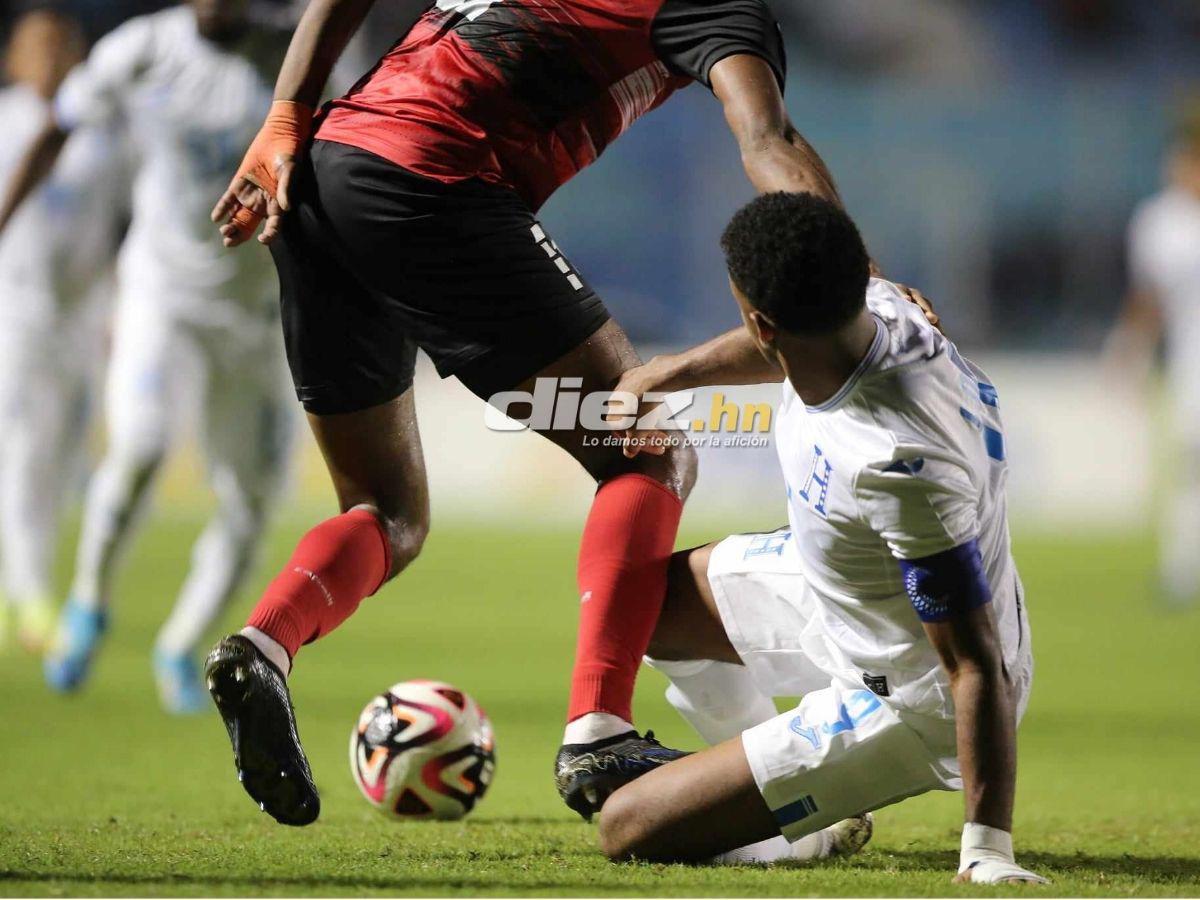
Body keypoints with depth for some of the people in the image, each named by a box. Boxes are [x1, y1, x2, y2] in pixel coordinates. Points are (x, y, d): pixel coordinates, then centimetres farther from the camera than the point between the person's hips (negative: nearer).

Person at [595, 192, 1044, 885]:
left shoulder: (900, 468, -42)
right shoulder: (879, 305, -18)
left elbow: (979, 668, -37)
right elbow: (788, 346, 10)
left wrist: (988, 850, -39)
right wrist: (664, 374, 18)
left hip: (916, 705, -9)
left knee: (630, 828, -9)